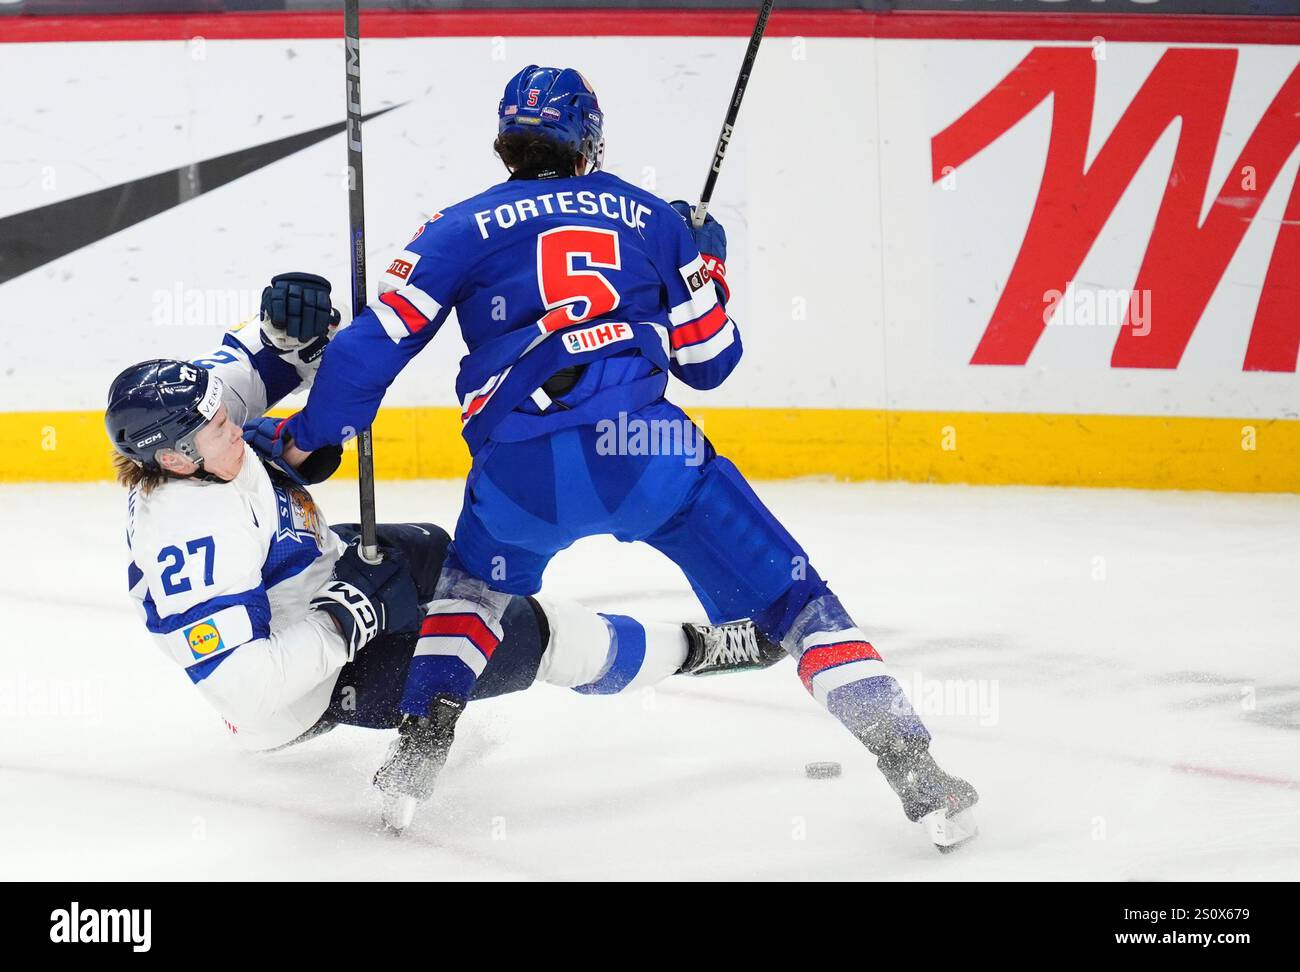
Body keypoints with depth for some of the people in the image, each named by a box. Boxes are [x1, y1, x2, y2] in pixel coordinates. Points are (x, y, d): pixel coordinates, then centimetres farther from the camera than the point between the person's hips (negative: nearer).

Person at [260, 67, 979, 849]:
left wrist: (305, 439, 25)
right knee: (789, 595, 7)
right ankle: (910, 765, -7)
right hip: (646, 446, -1)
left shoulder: (463, 228, 17)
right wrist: (706, 261, 43)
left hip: (520, 471, 1)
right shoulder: (653, 219, 21)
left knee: (478, 580, 33)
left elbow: (376, 345, 11)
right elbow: (710, 361, 26)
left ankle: (421, 746, 17)